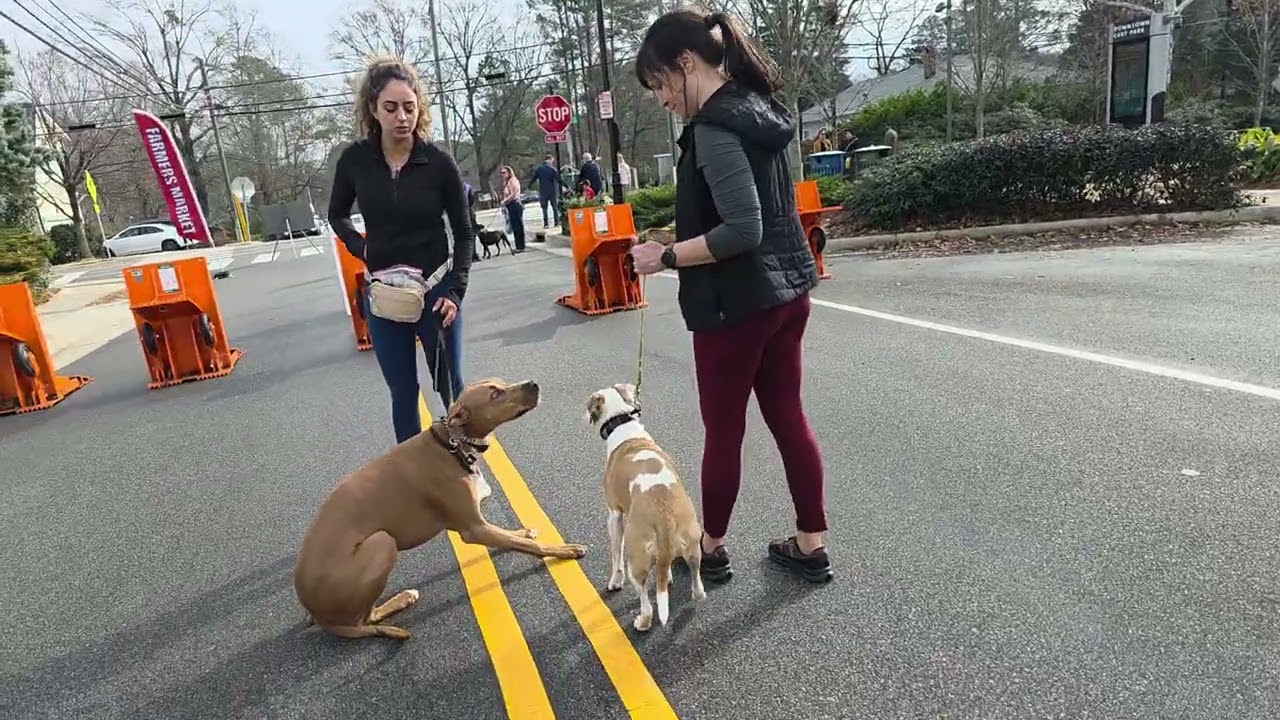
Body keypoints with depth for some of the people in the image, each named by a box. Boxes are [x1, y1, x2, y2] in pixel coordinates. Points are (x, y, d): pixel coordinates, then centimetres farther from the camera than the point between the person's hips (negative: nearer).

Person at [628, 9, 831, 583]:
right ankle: (811, 545, 25)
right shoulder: (758, 110, 12)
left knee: (723, 430, 7)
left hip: (738, 303, -9)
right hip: (786, 291, 9)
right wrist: (685, 236, 18)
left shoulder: (714, 128, -17)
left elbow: (742, 231, -25)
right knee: (787, 417, 14)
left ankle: (710, 549, 26)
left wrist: (668, 256, -16)